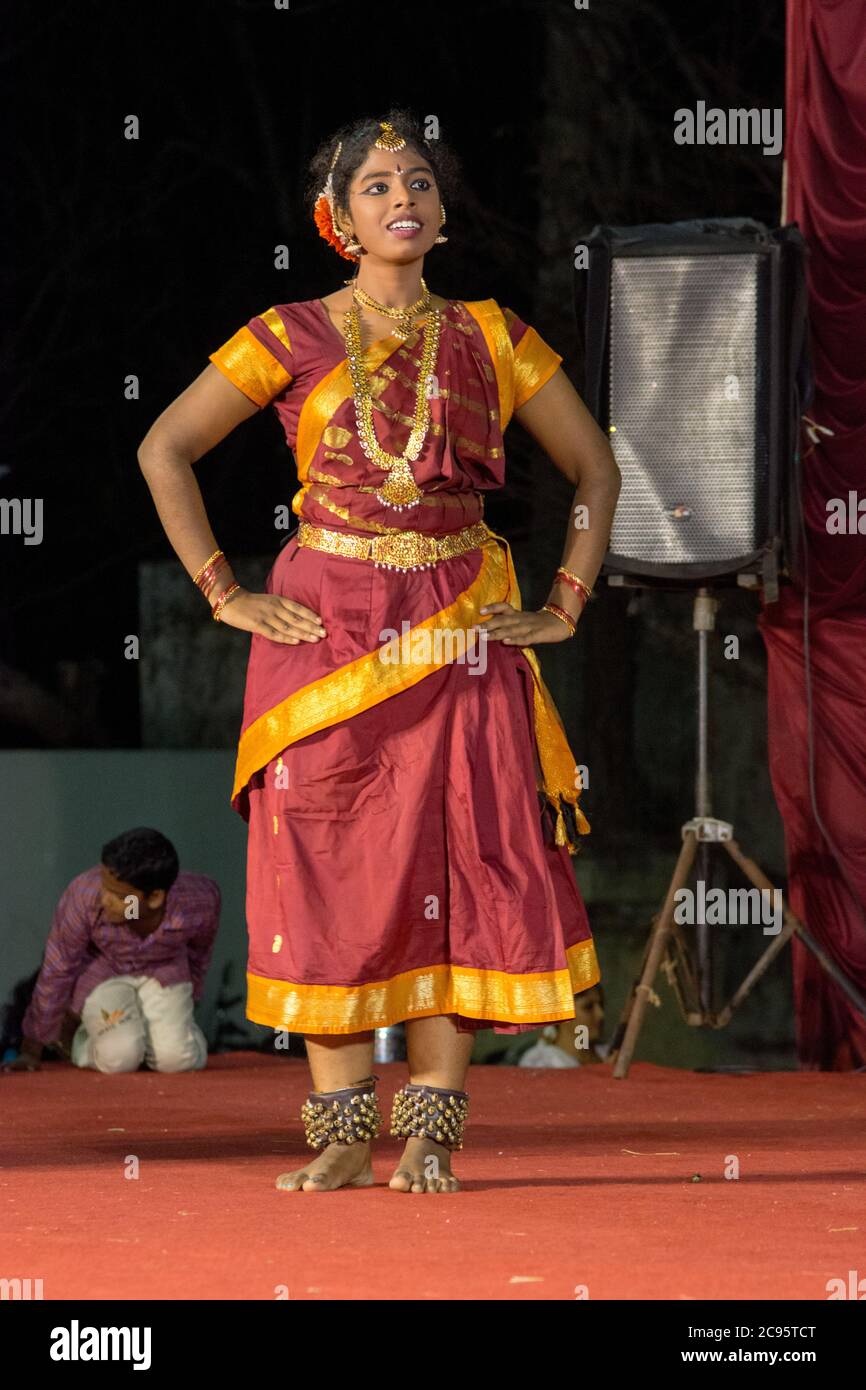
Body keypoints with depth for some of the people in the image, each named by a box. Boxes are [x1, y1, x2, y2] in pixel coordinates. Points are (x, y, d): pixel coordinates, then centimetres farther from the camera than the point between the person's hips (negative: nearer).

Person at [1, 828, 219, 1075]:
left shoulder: (199, 901, -29)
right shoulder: (84, 895, -34)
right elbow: (57, 972, -18)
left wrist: (187, 996, 17)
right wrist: (30, 1052, -9)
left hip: (163, 971, 1)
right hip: (101, 969, -1)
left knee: (177, 1059, -20)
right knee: (119, 1057, -25)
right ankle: (79, 1037, 9)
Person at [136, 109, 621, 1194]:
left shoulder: (489, 339, 8)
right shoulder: (291, 339, 3)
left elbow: (594, 465, 14)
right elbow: (165, 450, 4)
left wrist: (567, 602, 5)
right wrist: (222, 592, -2)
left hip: (457, 636, 1)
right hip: (323, 630, -1)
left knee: (454, 862, -4)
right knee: (327, 864, -3)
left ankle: (431, 1134, 1)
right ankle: (342, 1135, 2)